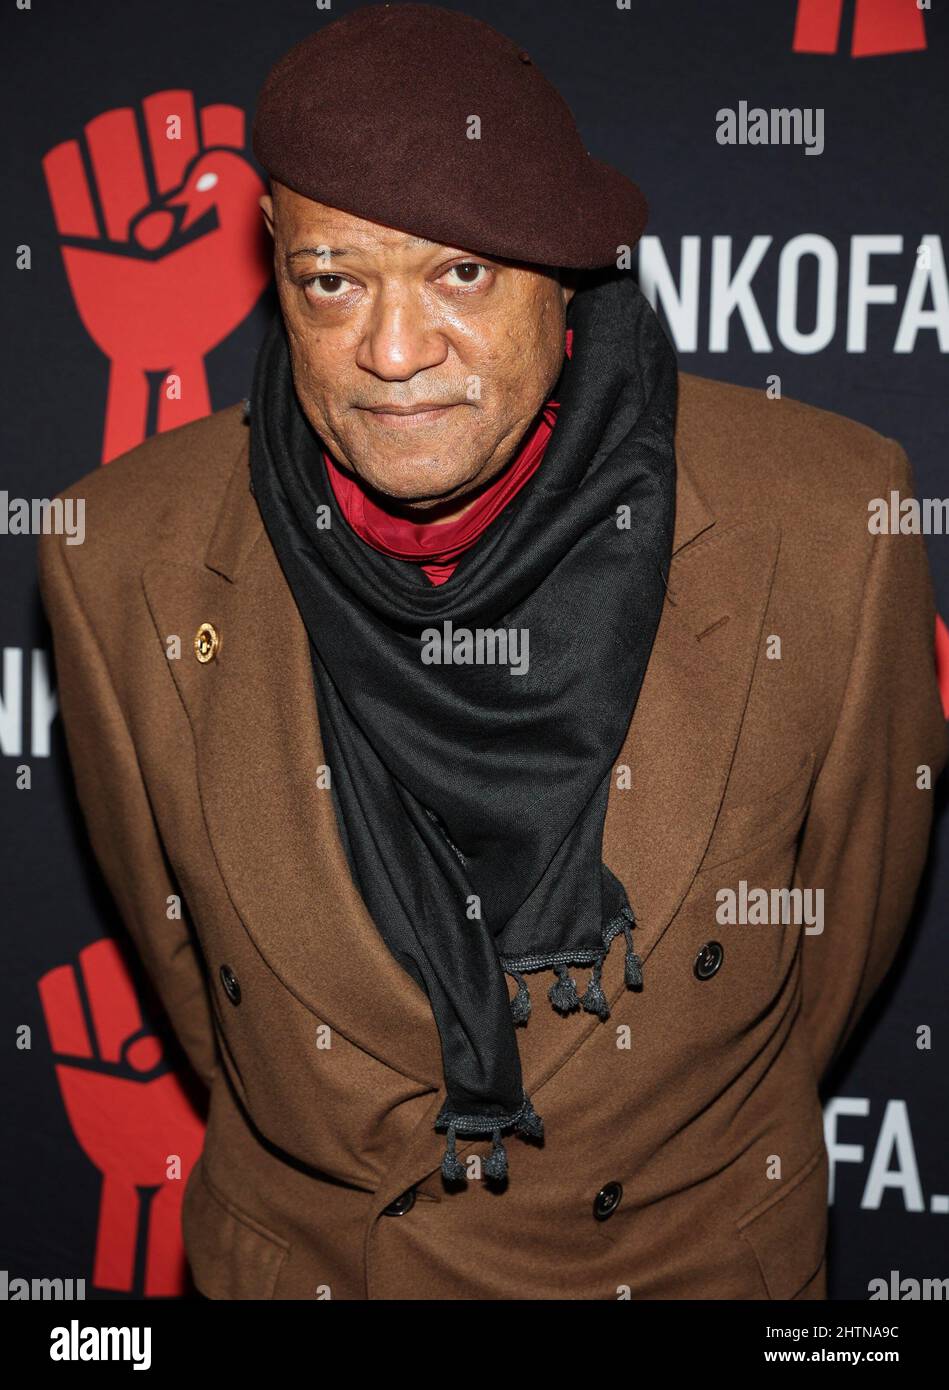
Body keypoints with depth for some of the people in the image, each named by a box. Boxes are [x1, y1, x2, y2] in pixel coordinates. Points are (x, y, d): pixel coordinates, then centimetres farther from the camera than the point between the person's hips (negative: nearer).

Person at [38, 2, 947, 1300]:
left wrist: (703, 1132, 7)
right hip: (306, 1260, 1)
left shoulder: (822, 528, -22)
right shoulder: (125, 559, -19)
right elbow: (172, 927, -2)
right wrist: (296, 1142, 10)